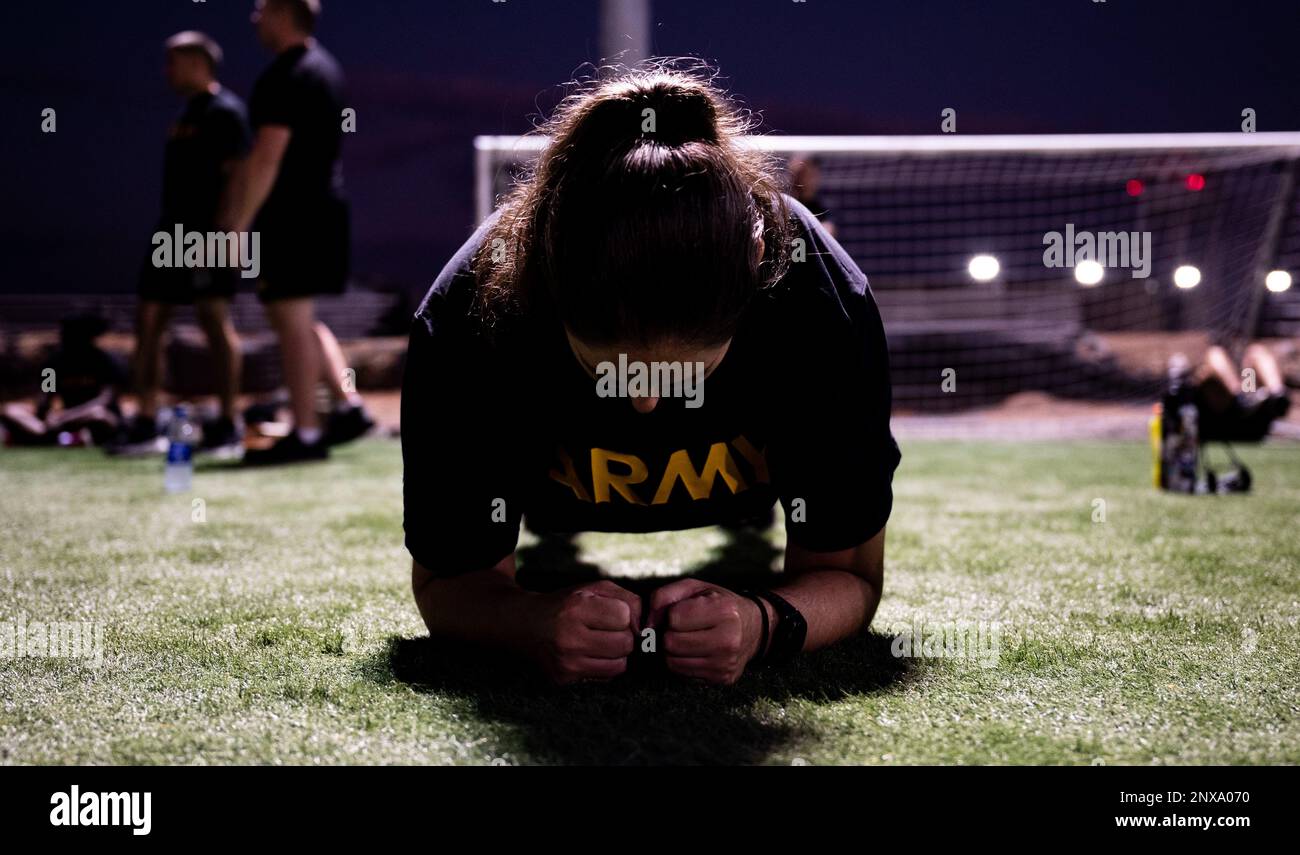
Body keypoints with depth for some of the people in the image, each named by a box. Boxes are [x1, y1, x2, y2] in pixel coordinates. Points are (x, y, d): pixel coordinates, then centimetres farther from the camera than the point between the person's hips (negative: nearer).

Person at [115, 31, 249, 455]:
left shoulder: (225, 110, -8)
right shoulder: (188, 113, 20)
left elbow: (233, 175, -15)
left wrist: (226, 232, -22)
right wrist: (172, 228, 21)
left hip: (209, 231, -9)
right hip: (174, 230, 10)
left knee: (214, 318, -8)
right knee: (148, 320, 6)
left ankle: (228, 424, -2)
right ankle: (146, 424, 11)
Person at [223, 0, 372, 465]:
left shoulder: (284, 77, -15)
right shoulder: (324, 66, 16)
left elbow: (267, 157, -21)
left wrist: (237, 225, -19)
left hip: (291, 217, -10)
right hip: (326, 209, 10)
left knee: (291, 320, -4)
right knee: (301, 320, 18)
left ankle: (304, 434, 0)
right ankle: (349, 405, 12)